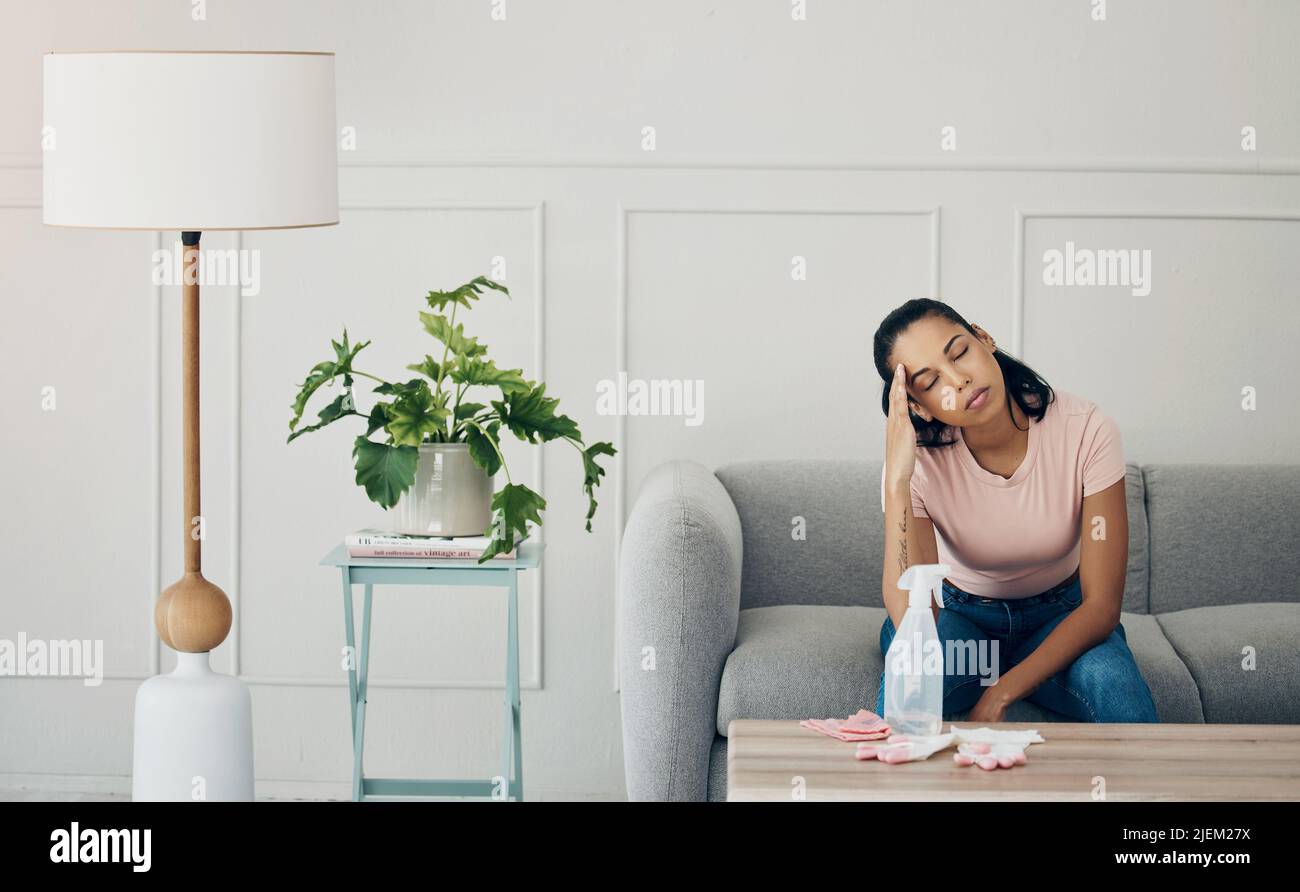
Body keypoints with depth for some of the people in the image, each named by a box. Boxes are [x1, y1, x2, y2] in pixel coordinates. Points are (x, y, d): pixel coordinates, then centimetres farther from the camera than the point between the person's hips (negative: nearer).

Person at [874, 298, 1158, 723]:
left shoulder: (1085, 429, -23)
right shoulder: (919, 460, -22)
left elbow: (1101, 604, -20)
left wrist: (1002, 693, -31)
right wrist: (897, 482, -39)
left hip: (1059, 617, 0)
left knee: (1113, 685, -34)